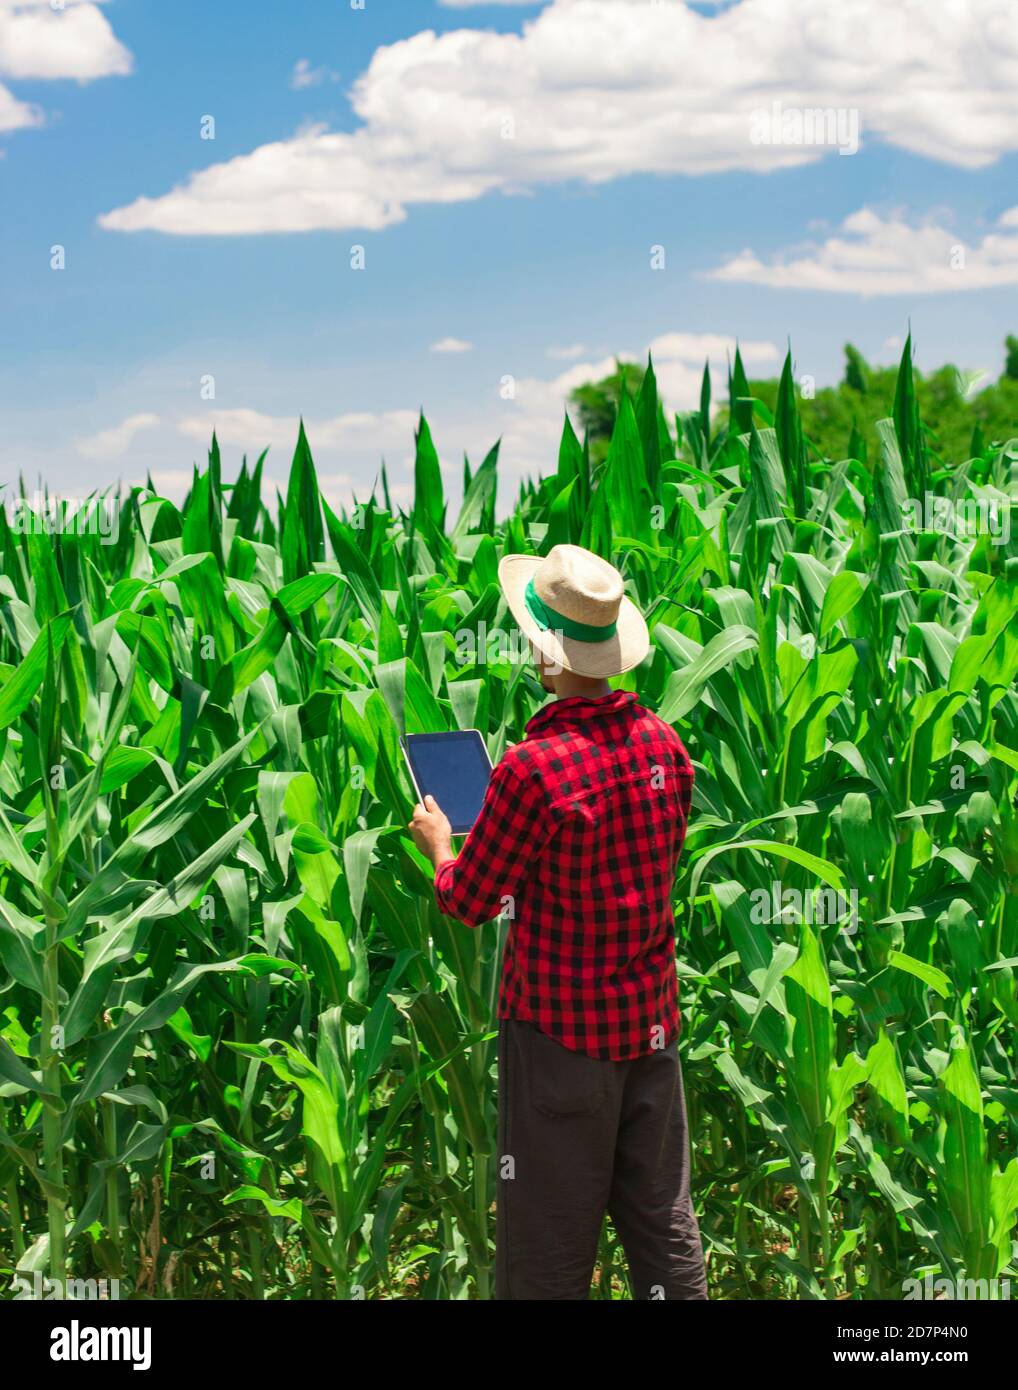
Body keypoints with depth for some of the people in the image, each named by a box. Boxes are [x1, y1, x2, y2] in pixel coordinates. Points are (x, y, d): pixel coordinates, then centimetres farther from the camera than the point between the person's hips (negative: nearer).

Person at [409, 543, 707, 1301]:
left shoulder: (533, 770, -22)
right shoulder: (662, 741, -1)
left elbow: (469, 902, -11)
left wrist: (438, 843, 11)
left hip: (560, 1026, -6)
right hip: (653, 1015, 6)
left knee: (549, 1240, 6)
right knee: (662, 1216, 16)